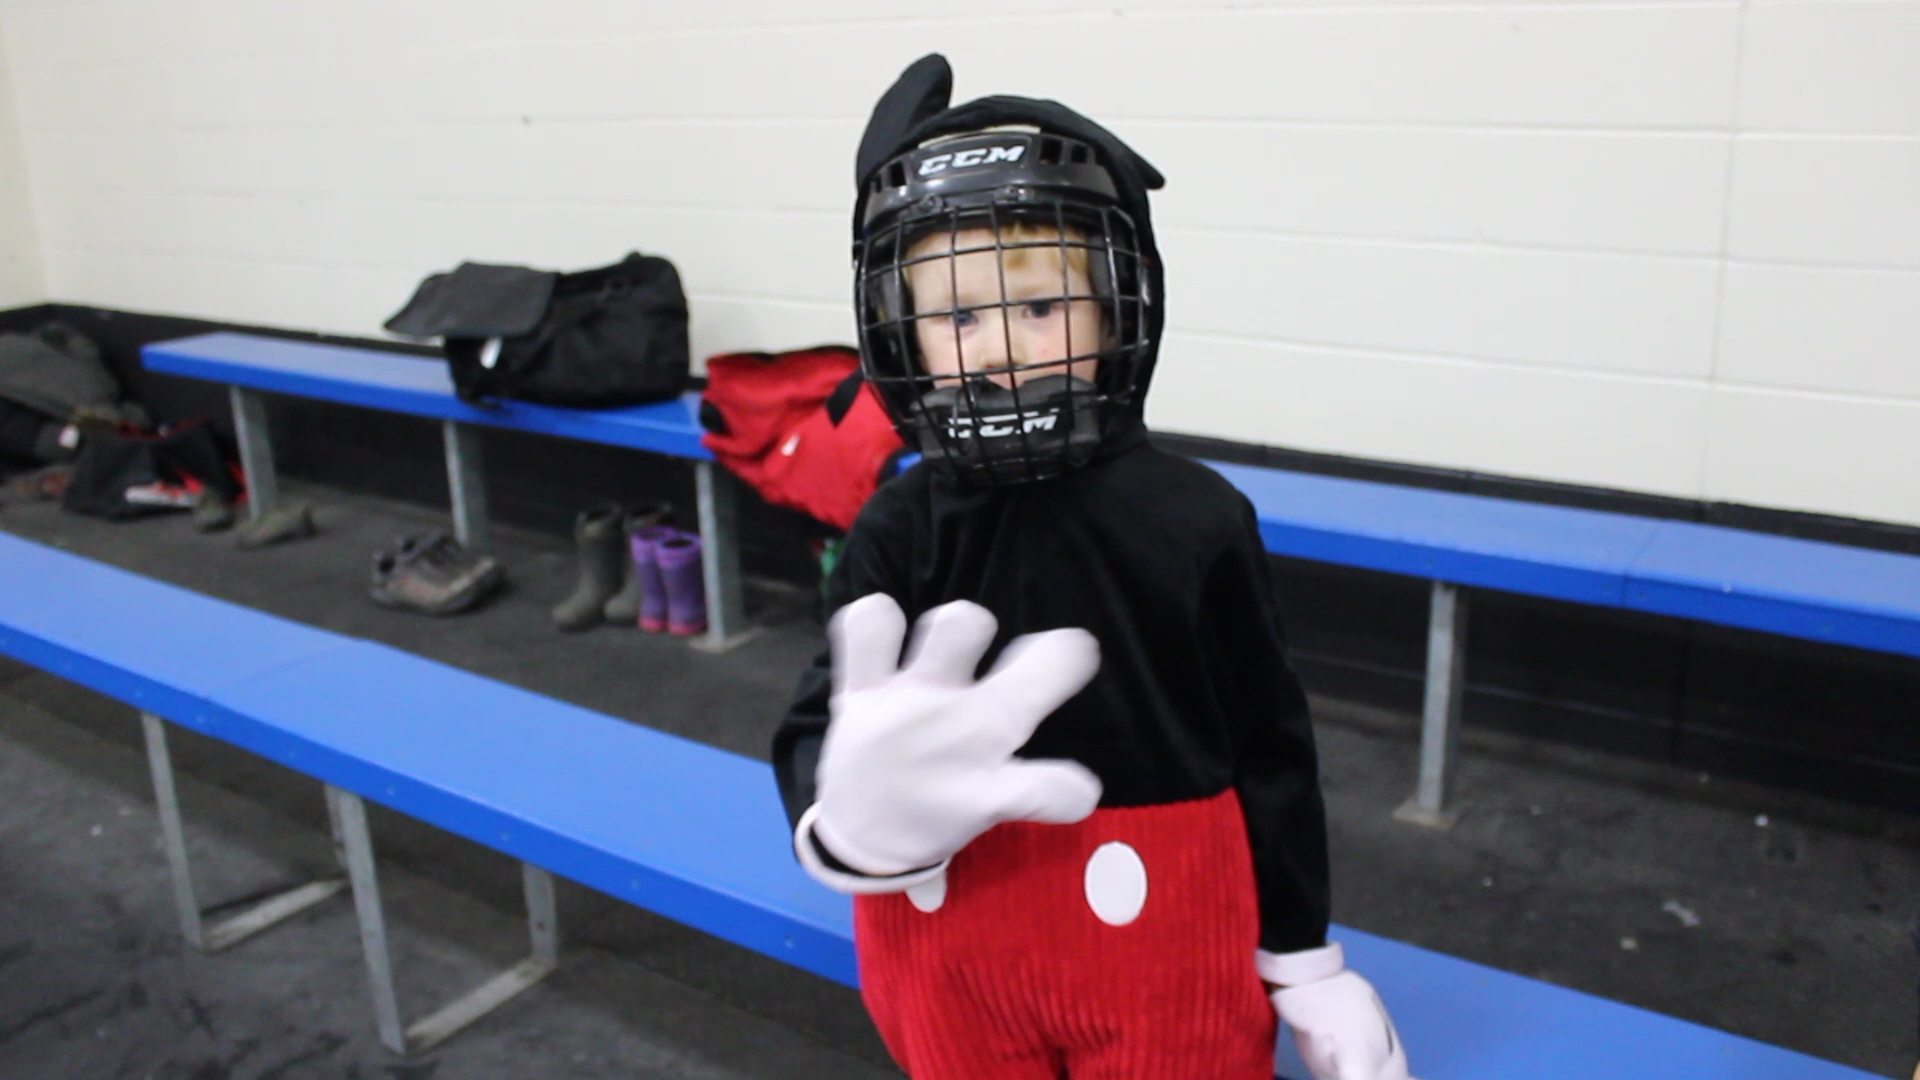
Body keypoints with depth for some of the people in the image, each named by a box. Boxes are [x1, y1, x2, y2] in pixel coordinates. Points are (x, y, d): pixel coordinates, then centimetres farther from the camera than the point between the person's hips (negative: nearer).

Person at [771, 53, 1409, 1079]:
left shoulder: (1195, 519, -14)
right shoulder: (899, 533, -11)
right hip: (952, 947, 2)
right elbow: (819, 729, -17)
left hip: (1160, 943, -1)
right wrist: (854, 816, -41)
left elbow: (1268, 751, -4)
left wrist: (1303, 961, 3)